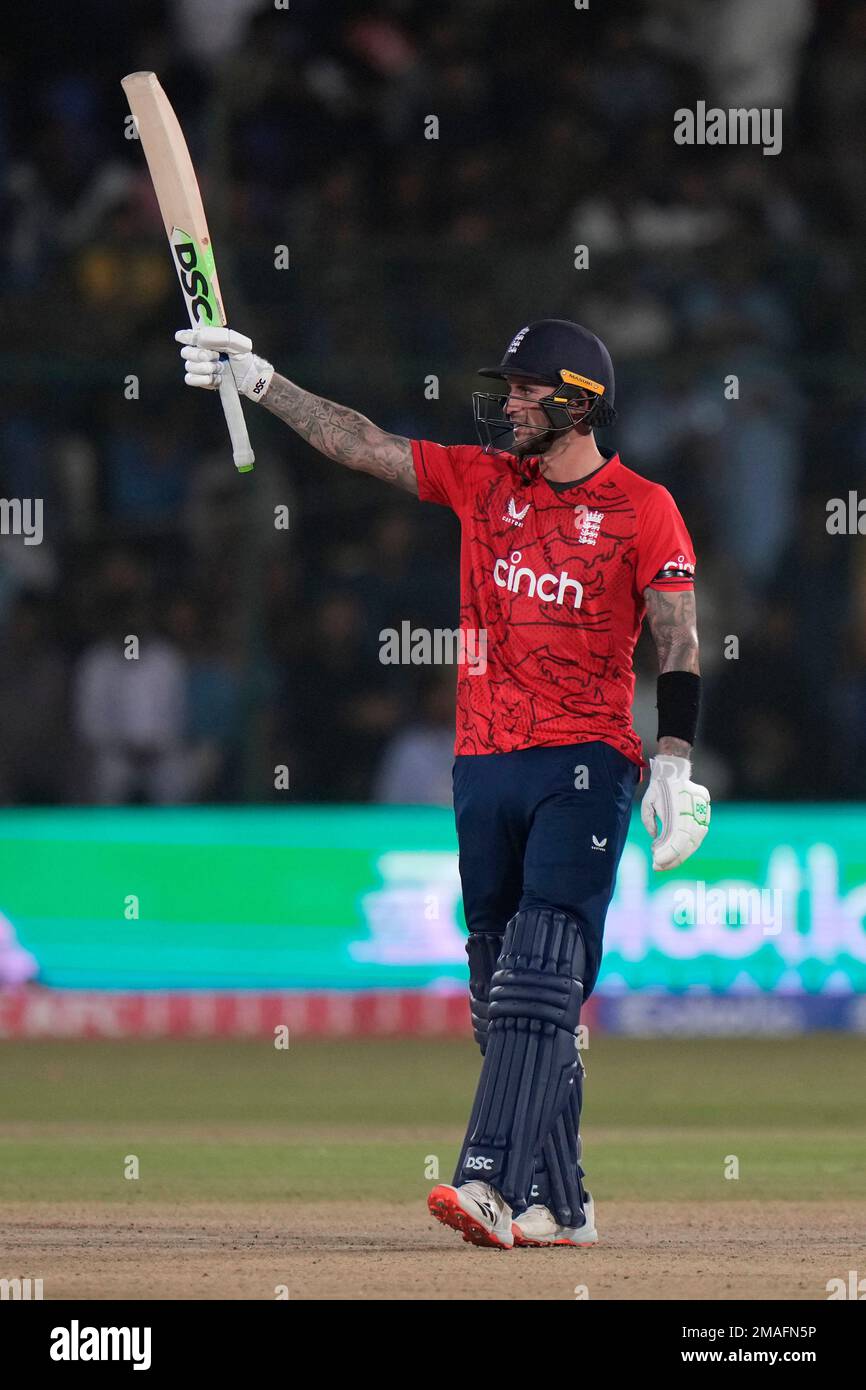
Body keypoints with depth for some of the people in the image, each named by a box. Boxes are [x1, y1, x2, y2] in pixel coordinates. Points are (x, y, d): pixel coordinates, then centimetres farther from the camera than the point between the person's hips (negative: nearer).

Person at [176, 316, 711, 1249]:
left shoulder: (641, 508, -1)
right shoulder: (482, 480, 12)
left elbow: (677, 643, -4)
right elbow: (360, 444, 10)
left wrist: (675, 766, -13)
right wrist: (260, 382, 2)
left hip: (586, 768, -6)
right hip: (484, 767, 6)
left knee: (538, 979, -17)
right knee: (502, 995, 5)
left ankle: (489, 1181, -26)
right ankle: (556, 1206, 11)